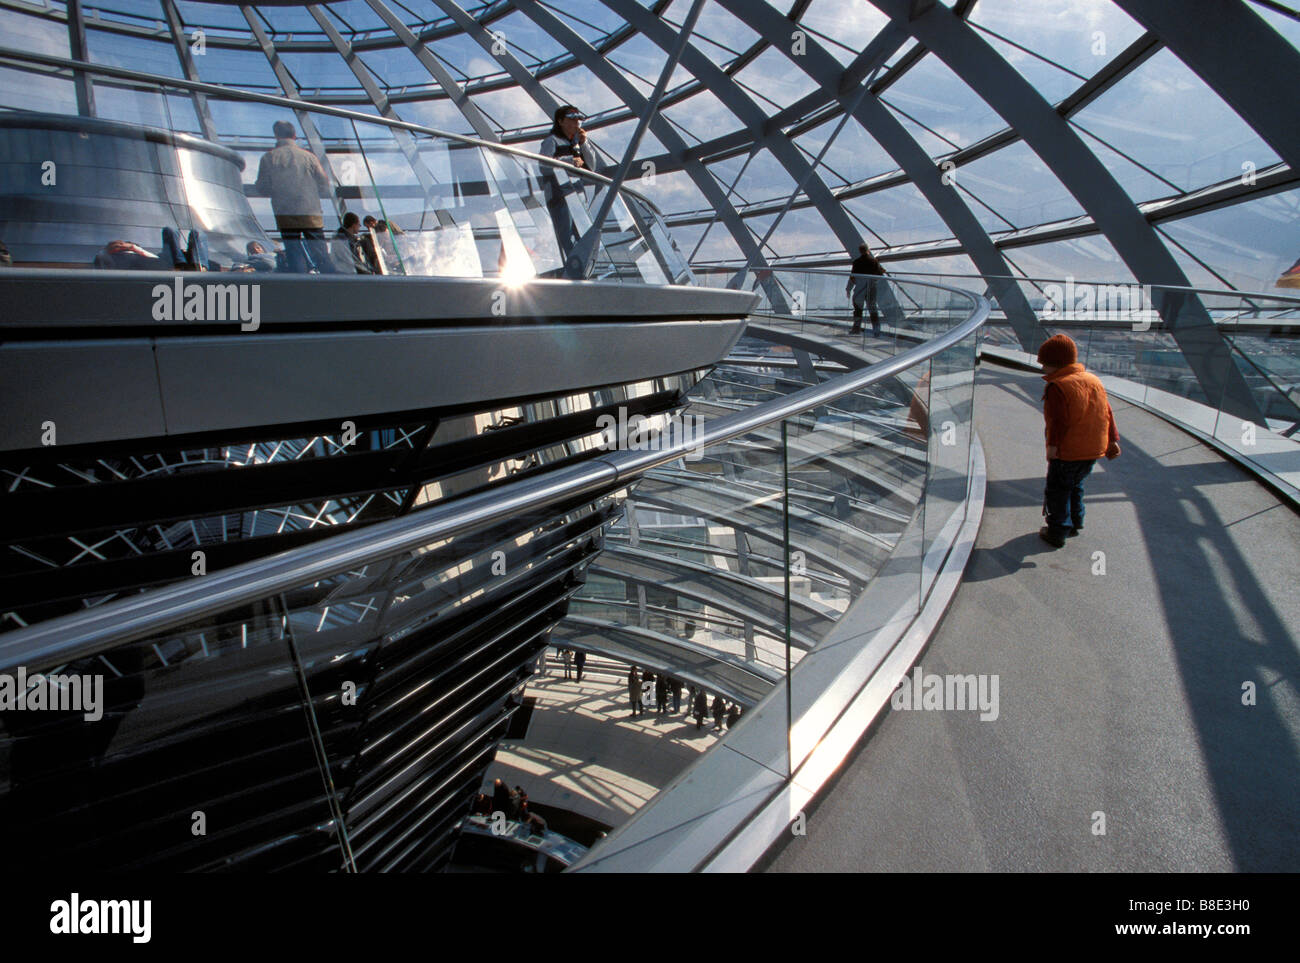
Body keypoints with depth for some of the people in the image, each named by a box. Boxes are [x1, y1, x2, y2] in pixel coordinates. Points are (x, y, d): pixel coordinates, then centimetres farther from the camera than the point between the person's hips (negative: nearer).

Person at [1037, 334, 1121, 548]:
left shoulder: (1056, 387, -17)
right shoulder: (1094, 380, 8)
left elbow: (1058, 420, -25)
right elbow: (1107, 413, 11)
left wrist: (1052, 444, -26)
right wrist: (1112, 440, 15)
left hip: (1067, 452, -8)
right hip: (1094, 450, 8)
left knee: (1057, 491, 5)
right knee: (1075, 485, 26)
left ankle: (1057, 533, 10)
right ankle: (1075, 523, 38)